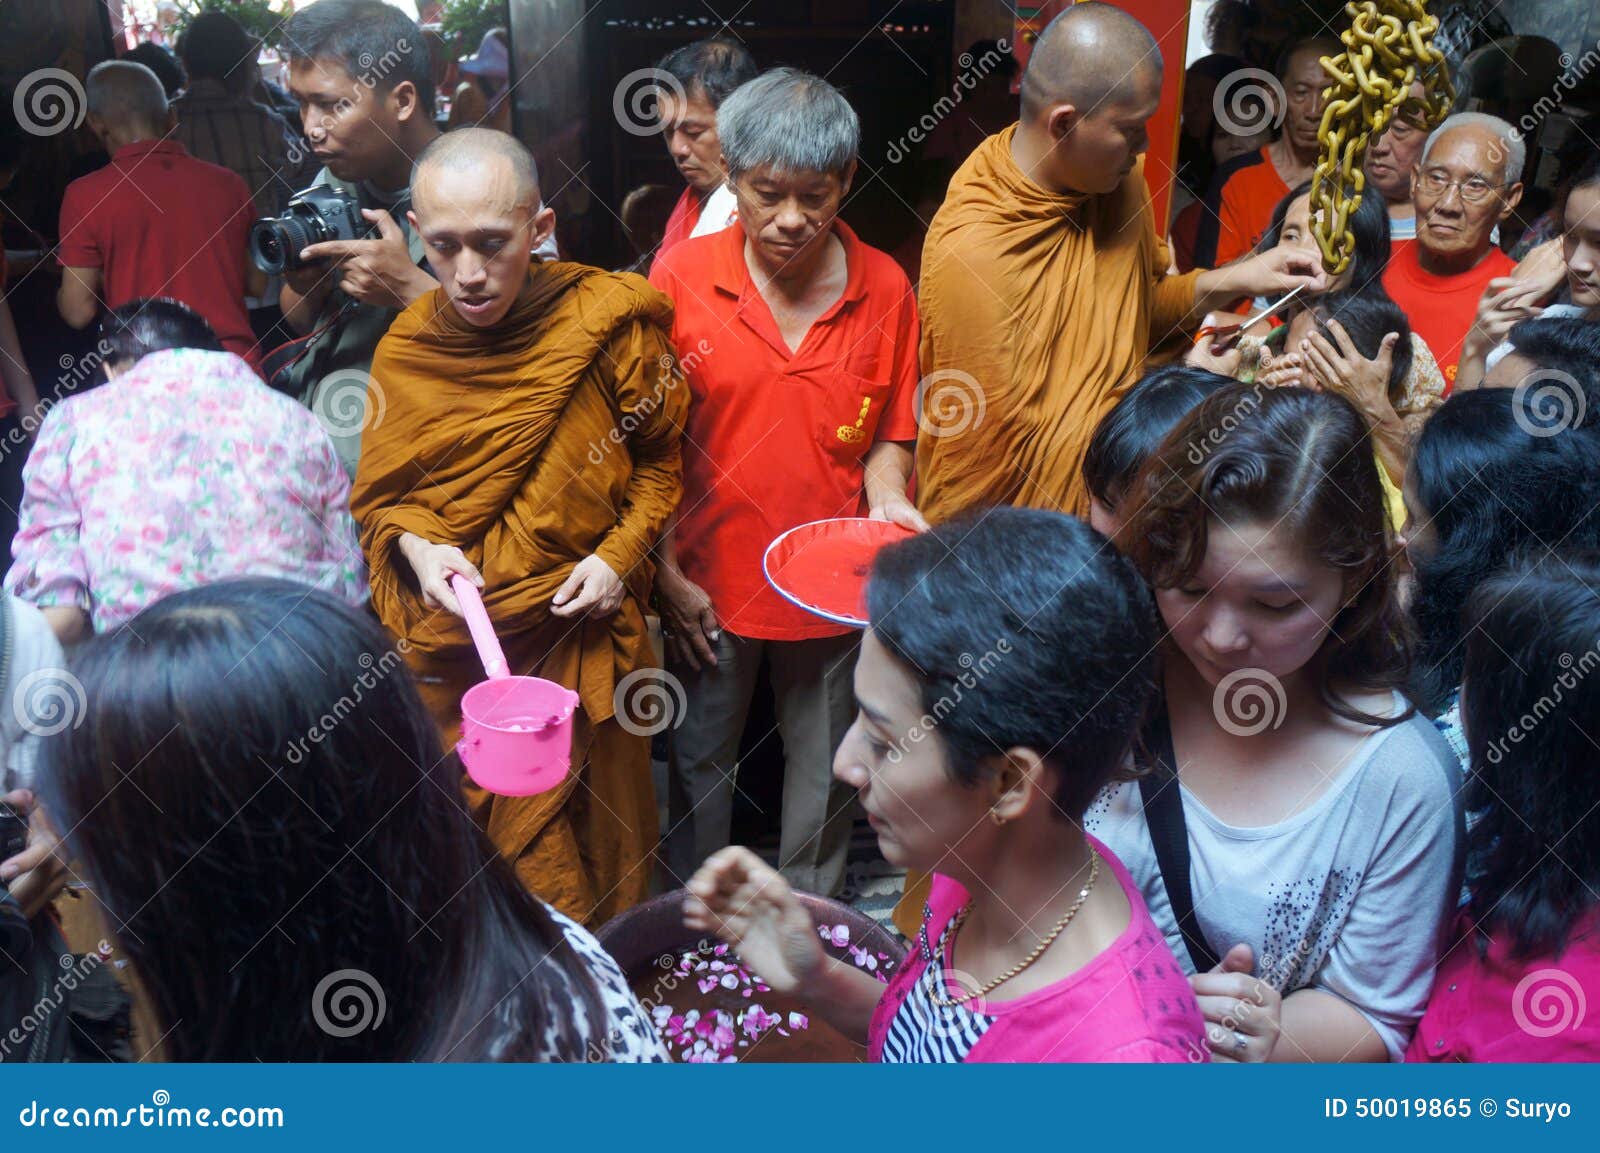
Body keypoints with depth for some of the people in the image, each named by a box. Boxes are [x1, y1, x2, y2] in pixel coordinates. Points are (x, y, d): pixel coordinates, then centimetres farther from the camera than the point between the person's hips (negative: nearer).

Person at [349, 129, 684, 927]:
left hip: (572, 634, -2)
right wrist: (415, 546, -10)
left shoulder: (609, 323, -8)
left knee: (568, 865, 9)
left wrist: (620, 554, -9)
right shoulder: (405, 350, 0)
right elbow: (375, 496, 11)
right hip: (441, 650, 3)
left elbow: (658, 459, 6)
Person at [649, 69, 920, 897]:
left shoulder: (883, 288, -6)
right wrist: (665, 569, -6)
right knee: (700, 761, 17)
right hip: (711, 579, -1)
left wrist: (887, 498, -15)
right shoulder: (682, 276, -9)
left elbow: (889, 432, 5)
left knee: (826, 767, 17)